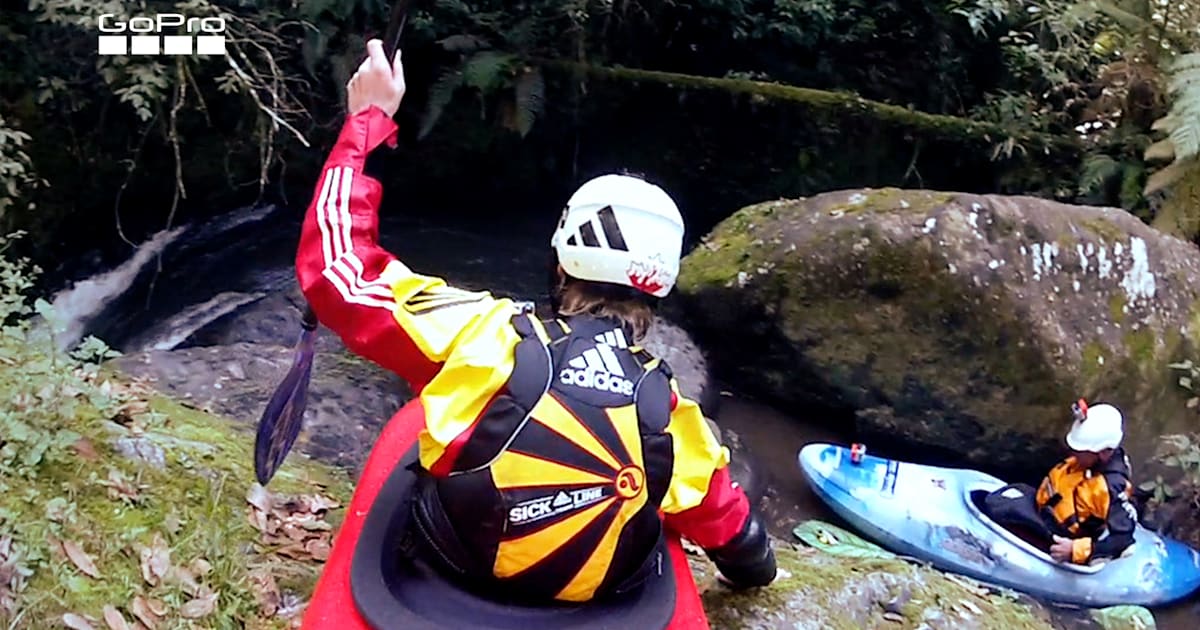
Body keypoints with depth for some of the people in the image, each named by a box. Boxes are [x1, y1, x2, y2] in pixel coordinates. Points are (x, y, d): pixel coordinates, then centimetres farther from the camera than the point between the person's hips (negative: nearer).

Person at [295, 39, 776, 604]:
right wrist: (756, 570, 27)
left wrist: (368, 120, -9)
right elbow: (729, 528, 2)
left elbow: (337, 265, -19)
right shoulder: (671, 415, -17)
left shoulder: (488, 337, -27)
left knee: (414, 422, 25)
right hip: (603, 609, 2)